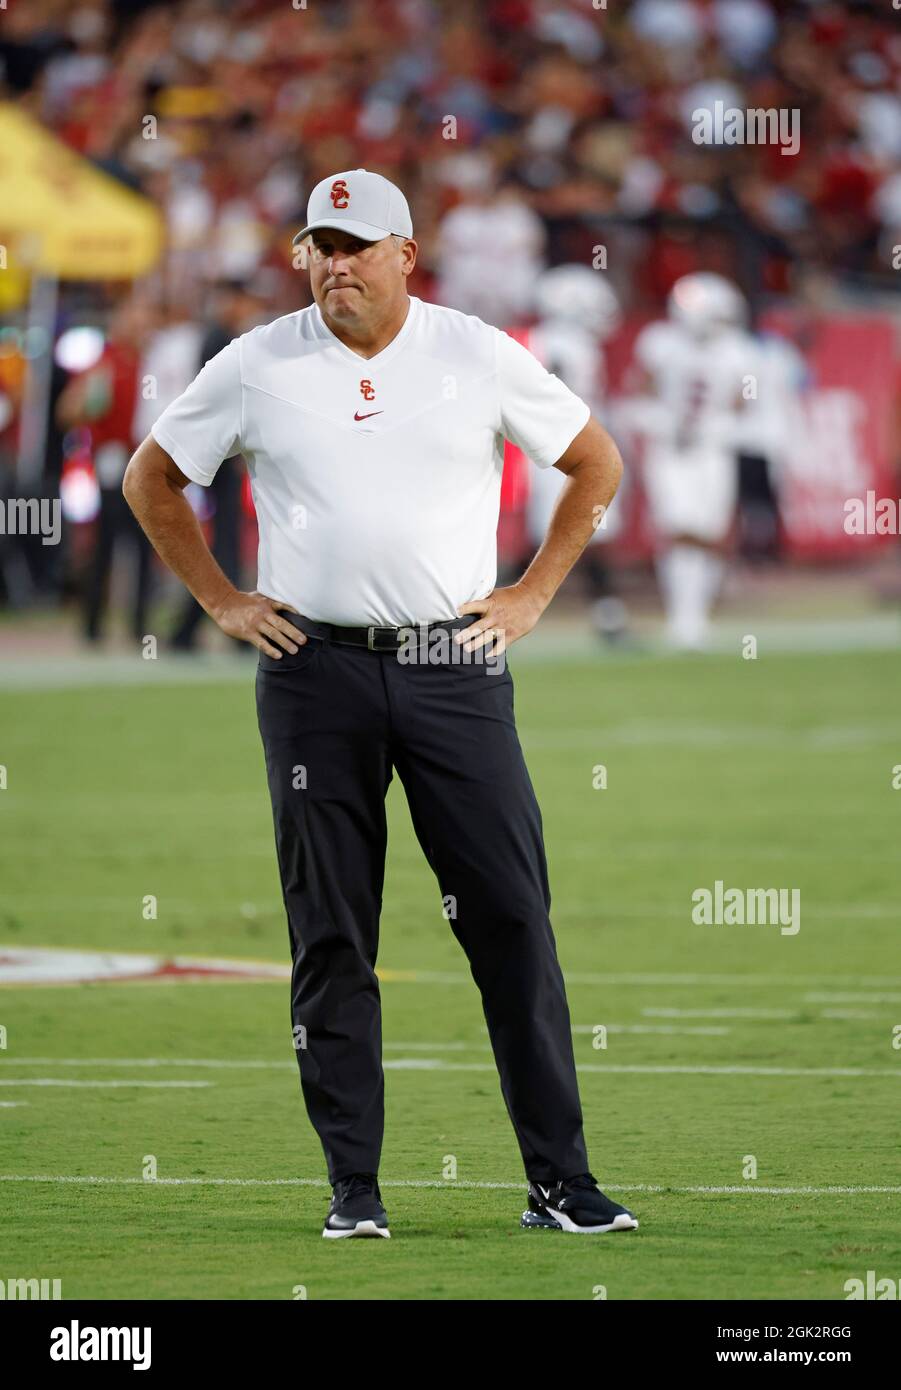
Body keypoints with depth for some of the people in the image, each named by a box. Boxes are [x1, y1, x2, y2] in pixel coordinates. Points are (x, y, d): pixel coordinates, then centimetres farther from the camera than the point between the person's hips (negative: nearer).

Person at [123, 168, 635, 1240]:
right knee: (330, 937, 1)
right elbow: (151, 477, 16)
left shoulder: (480, 357, 3)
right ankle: (353, 1184, 8)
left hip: (454, 667, 0)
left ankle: (558, 1180, -1)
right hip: (315, 671, 0)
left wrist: (533, 593, 6)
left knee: (513, 918, -5)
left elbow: (596, 461, 13)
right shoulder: (256, 368, 4)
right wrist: (220, 602, 8)